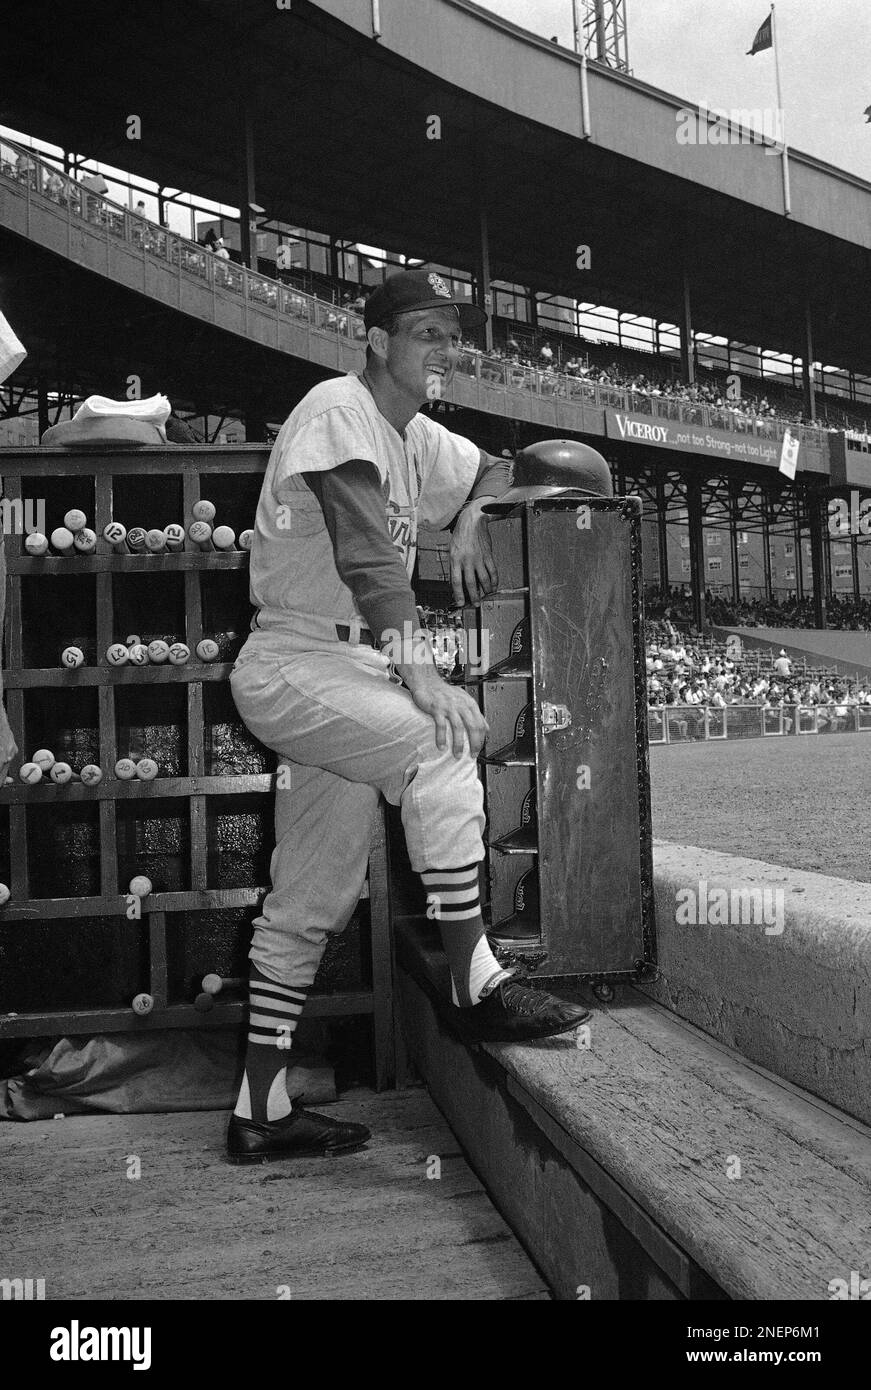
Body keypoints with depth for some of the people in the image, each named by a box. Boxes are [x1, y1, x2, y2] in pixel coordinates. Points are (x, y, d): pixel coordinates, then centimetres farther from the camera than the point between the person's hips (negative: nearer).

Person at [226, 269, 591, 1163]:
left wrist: (470, 521, 8)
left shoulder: (417, 438, 16)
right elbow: (367, 551, -23)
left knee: (311, 902, 7)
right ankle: (476, 986, -21)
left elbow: (493, 472, 31)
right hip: (294, 662, -9)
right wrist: (416, 668, -34)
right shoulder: (338, 409, -10)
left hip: (354, 669, 9)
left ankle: (262, 1113, 14)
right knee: (442, 747, -29)